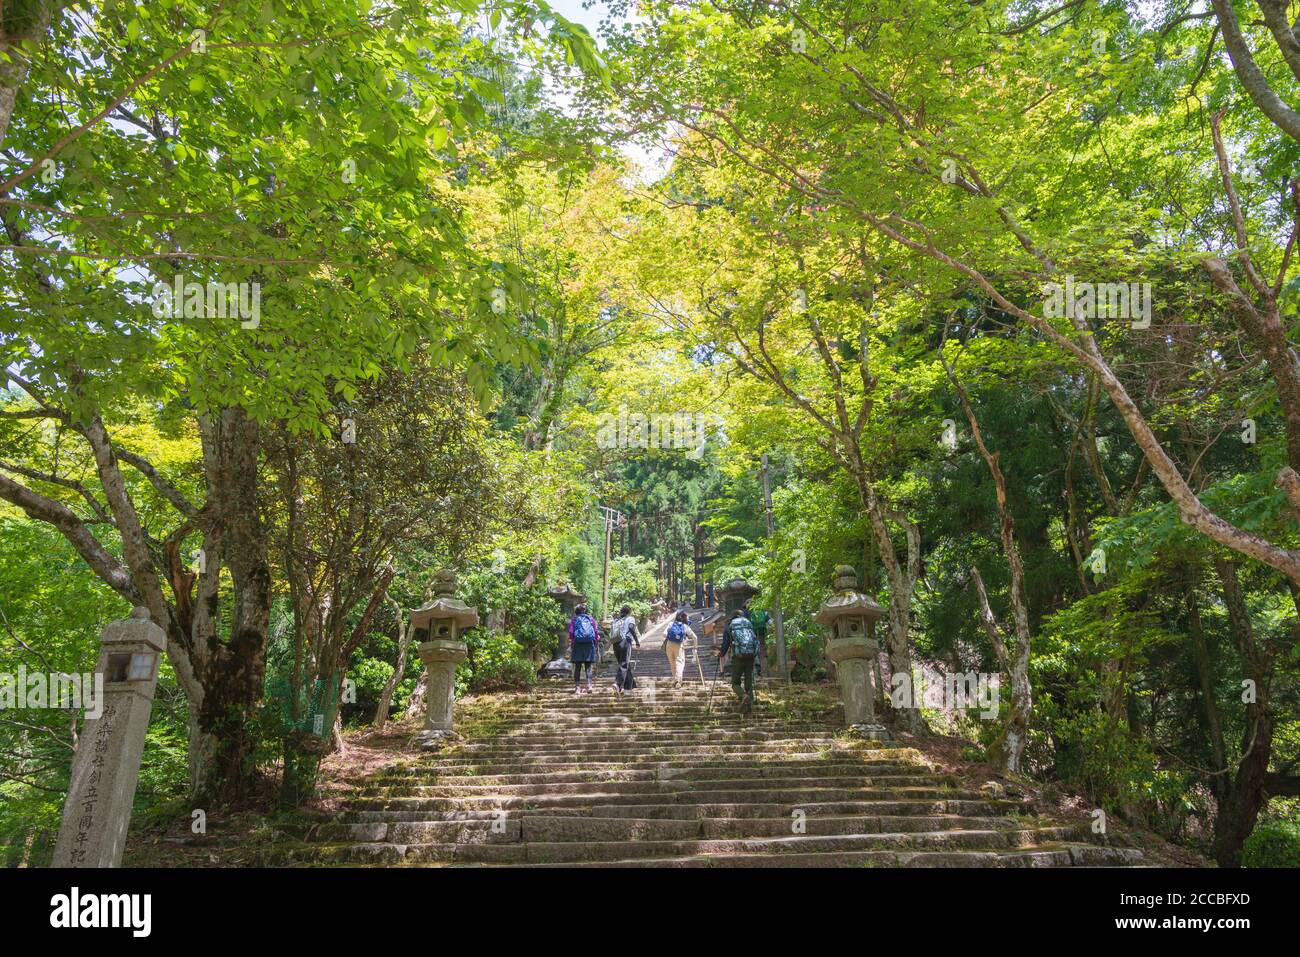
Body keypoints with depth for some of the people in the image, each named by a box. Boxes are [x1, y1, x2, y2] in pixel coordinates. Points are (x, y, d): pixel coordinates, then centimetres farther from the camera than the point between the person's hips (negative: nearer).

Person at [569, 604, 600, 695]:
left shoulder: (574, 620, 9)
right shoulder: (591, 619, 13)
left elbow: (571, 633, 1)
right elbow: (596, 632, 6)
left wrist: (571, 644, 8)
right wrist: (596, 642, 12)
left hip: (578, 644, -1)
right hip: (590, 644, 1)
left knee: (577, 666, 5)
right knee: (588, 666, 6)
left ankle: (577, 686, 1)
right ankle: (589, 685, -9)